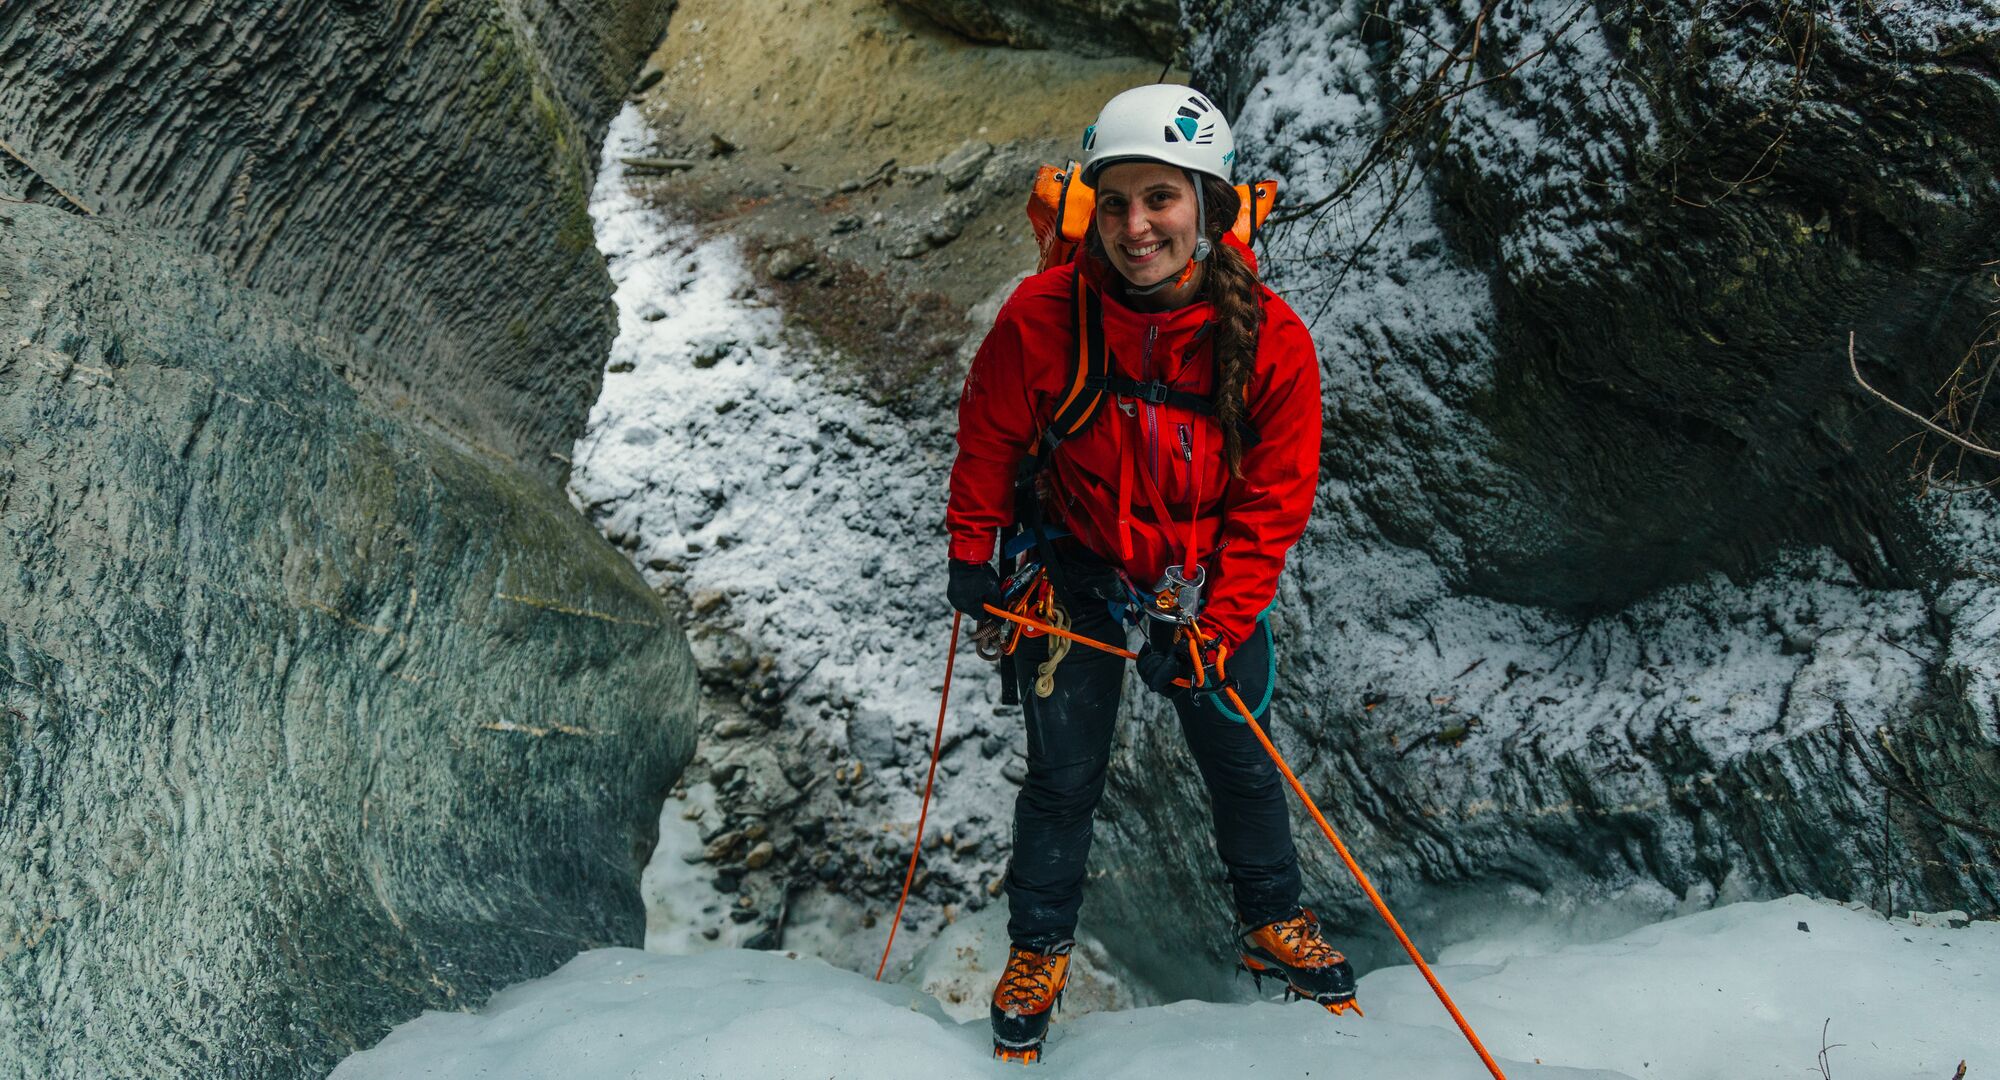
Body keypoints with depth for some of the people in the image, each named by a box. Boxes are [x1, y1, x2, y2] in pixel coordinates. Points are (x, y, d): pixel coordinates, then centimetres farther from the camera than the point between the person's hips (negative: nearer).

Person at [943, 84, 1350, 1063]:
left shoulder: (1269, 340, -21)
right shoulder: (1044, 316, -23)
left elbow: (1271, 504, -12)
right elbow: (989, 432, -5)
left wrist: (1215, 628, -15)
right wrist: (971, 550, 3)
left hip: (1207, 584, 1)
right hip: (1076, 575, -1)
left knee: (1240, 761, 17)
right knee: (1063, 773, 8)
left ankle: (1272, 925, 42)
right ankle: (1038, 947, 32)